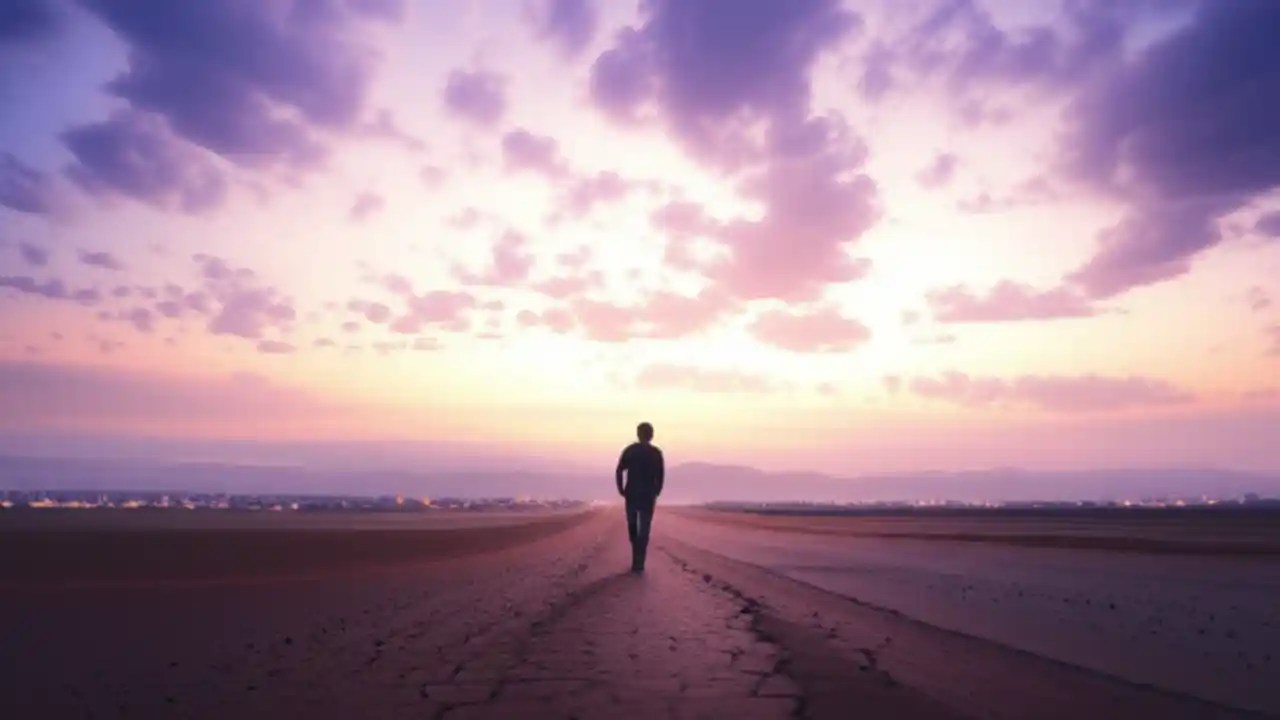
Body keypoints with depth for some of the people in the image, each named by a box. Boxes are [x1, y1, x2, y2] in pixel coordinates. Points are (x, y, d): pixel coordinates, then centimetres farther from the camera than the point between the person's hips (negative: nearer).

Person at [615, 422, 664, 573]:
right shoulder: (656, 453, -2)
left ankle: (637, 559, 23)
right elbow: (660, 475, -4)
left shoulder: (629, 450, 0)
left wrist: (621, 489, 5)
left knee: (632, 525, 19)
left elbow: (619, 471, -7)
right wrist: (657, 492, 10)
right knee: (644, 529, 3)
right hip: (648, 495, -1)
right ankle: (639, 563, -3)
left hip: (631, 494, 1)